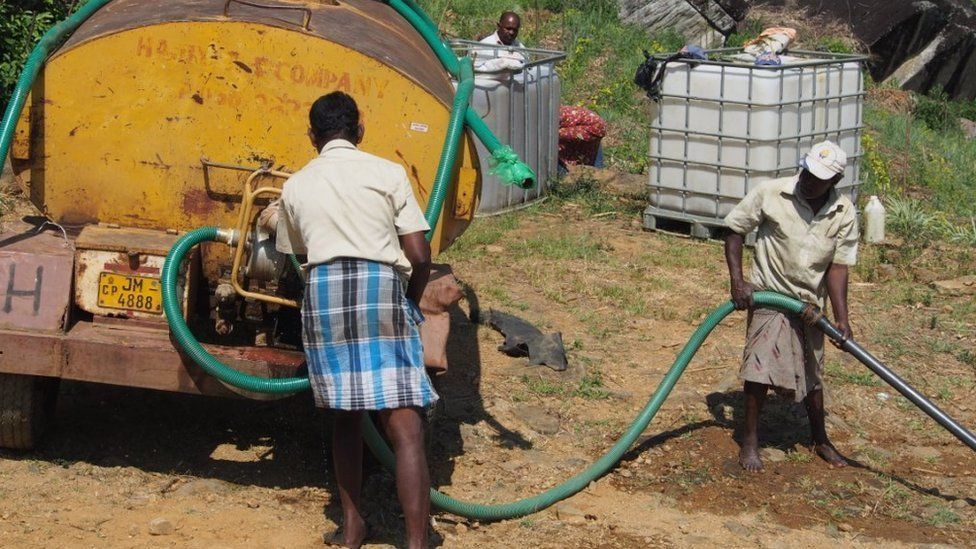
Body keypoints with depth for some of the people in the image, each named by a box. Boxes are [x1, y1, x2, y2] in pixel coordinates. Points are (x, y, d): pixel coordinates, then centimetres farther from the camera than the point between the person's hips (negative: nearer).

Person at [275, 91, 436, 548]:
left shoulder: (295, 186, 18)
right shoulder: (388, 173, 9)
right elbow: (420, 256, 3)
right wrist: (411, 302, 20)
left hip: (322, 290, 3)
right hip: (381, 288, -3)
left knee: (344, 414, 20)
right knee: (404, 427, -5)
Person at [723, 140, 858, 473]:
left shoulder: (843, 214, -7)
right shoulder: (771, 194, -15)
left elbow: (837, 267, -7)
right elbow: (735, 230, -4)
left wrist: (842, 318, -15)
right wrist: (737, 281, -12)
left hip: (810, 302, 3)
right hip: (769, 295, -3)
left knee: (813, 373, 15)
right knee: (760, 366, -11)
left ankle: (820, 440, 32)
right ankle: (750, 439, 3)